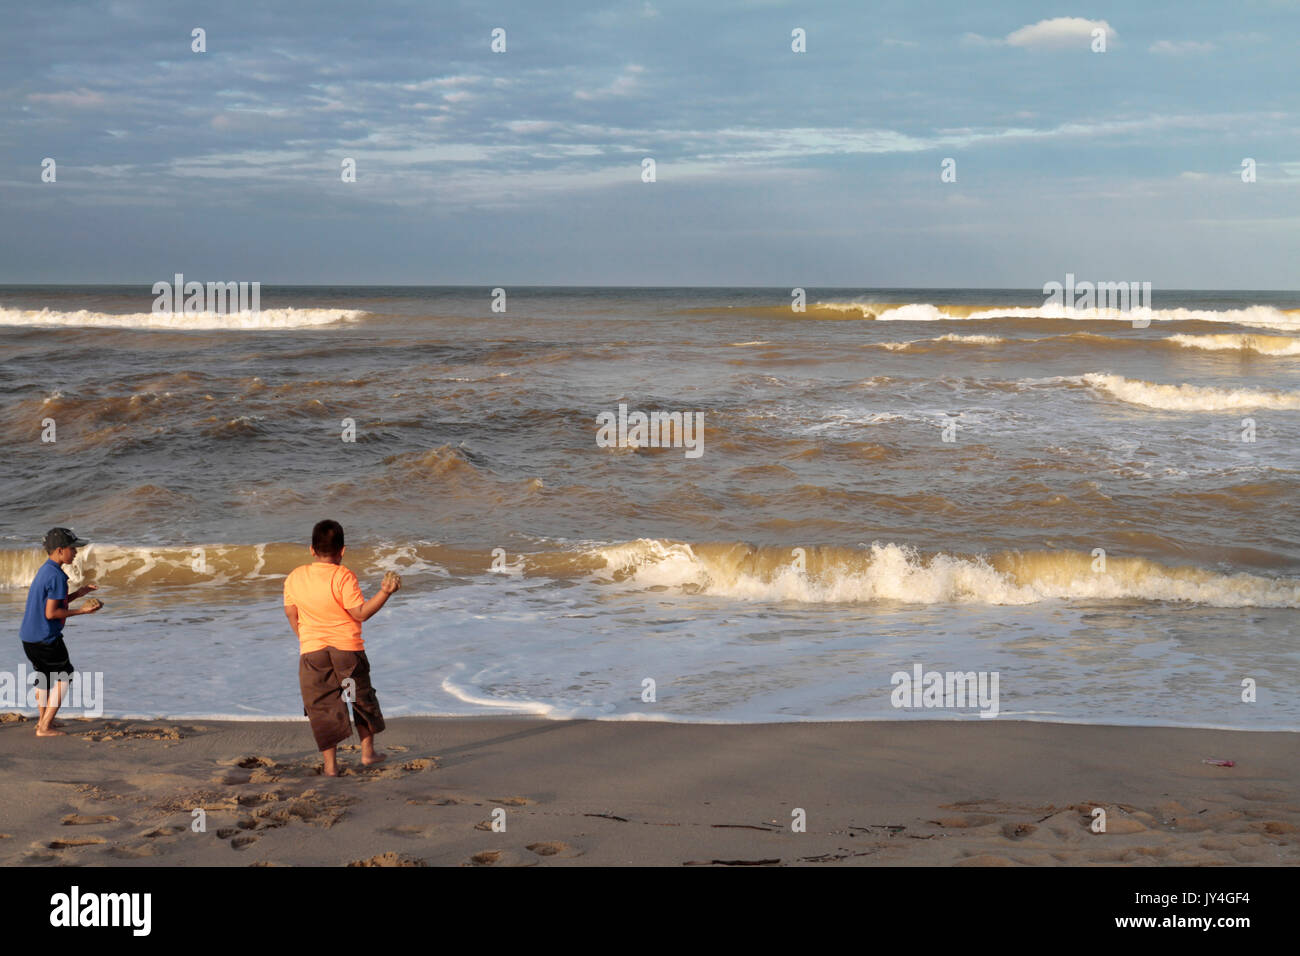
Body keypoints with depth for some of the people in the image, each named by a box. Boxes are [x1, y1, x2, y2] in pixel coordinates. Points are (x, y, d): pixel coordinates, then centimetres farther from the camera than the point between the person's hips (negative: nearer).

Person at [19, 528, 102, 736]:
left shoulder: (43, 570, 12)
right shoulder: (56, 576, -19)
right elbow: (50, 613, -21)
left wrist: (77, 594, 14)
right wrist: (81, 611, -15)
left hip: (28, 636, 9)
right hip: (46, 638, -9)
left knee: (43, 676, 26)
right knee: (63, 677, 3)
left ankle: (42, 720, 37)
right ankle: (45, 727, 1)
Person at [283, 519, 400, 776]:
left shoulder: (294, 578, -1)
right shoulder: (343, 577, -15)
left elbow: (291, 613, 8)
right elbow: (360, 612, -15)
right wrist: (385, 592, -14)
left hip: (311, 651, 2)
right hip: (348, 649, -2)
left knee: (322, 707, 6)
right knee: (362, 699, 18)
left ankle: (330, 764, 4)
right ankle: (368, 751, 25)